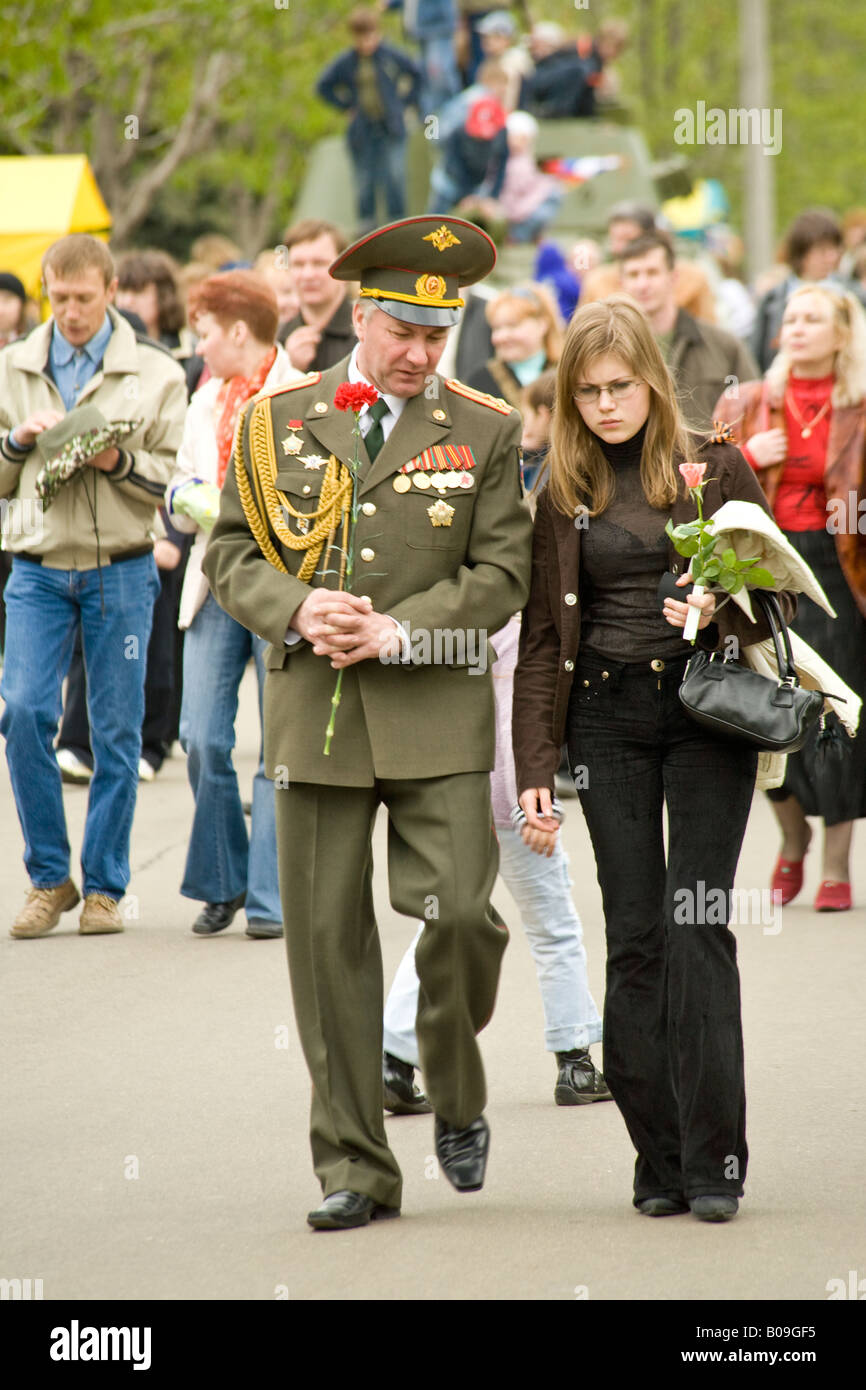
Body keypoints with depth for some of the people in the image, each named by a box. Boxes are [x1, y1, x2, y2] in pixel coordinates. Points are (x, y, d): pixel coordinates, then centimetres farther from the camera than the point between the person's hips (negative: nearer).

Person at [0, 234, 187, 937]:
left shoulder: (156, 374, 3)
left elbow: (175, 479, 3)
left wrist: (120, 464, -15)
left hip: (121, 570, -1)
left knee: (117, 729, 1)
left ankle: (104, 886, 12)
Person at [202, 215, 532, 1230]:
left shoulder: (485, 433, 5)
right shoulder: (276, 422, 8)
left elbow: (501, 575, 0)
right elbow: (230, 557, 8)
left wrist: (397, 631, -13)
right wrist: (297, 609, -12)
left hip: (437, 718, -1)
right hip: (314, 716, 1)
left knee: (458, 911, -14)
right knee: (327, 940, 2)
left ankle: (458, 1100, 15)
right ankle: (354, 1168, 9)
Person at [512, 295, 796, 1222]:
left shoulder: (717, 470, 3)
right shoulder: (564, 495, 9)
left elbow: (776, 597, 7)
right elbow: (541, 637, 10)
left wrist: (720, 611, -16)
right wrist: (534, 767, 3)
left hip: (704, 709, -2)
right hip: (607, 719, 2)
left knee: (696, 924, -9)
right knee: (634, 936, -1)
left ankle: (713, 1159, -6)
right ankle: (658, 1158, 5)